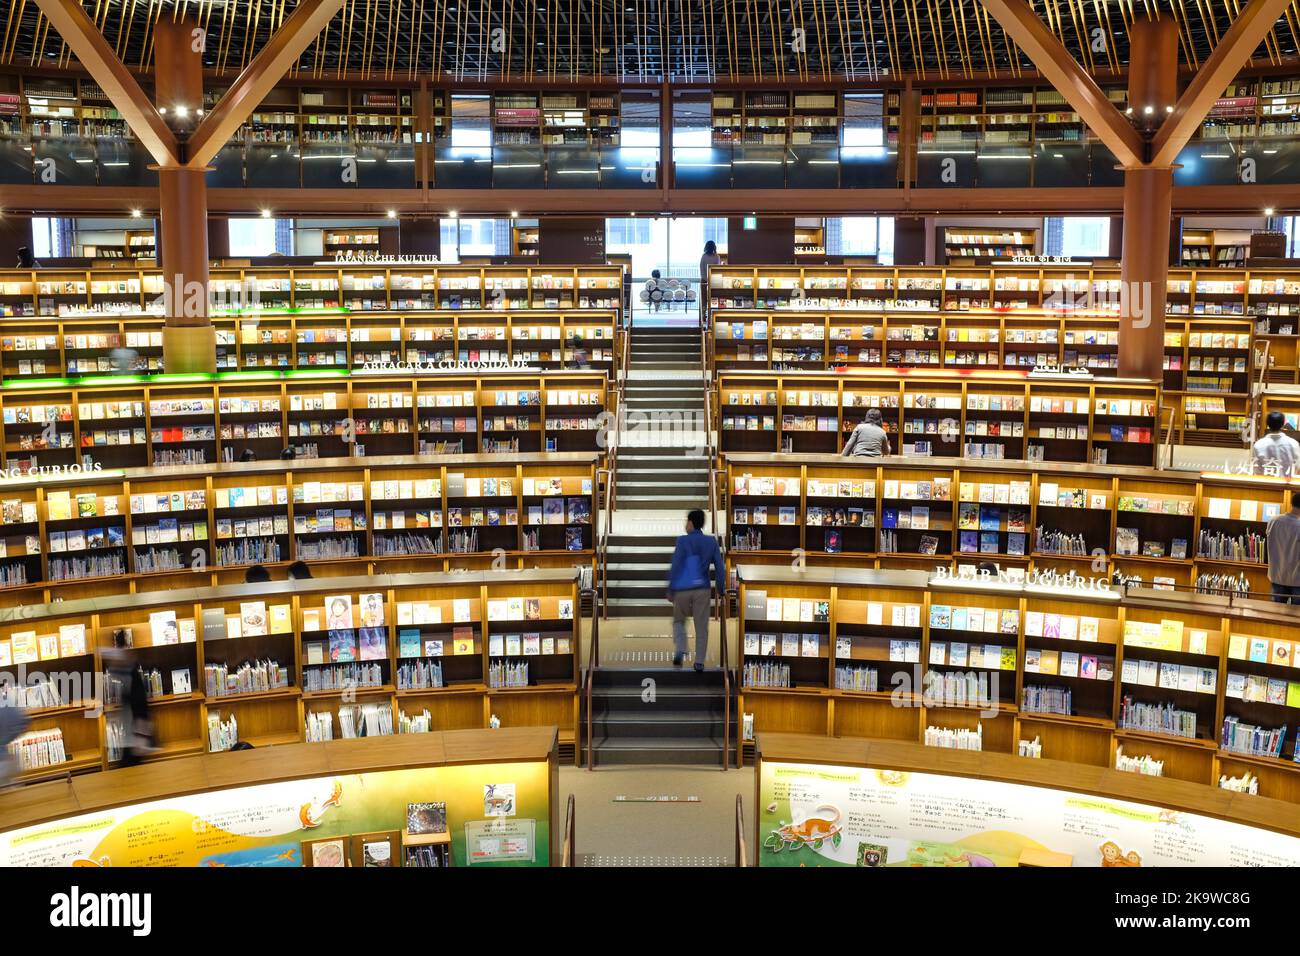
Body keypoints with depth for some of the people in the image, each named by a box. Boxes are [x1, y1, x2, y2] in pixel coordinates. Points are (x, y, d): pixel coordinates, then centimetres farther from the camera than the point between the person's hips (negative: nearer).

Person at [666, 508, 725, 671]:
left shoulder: (683, 541, -8)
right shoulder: (712, 542, 1)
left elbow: (675, 566, -12)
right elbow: (720, 568, 1)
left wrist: (670, 590, -5)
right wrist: (721, 590, 11)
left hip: (682, 590, -2)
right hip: (702, 589, 2)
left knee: (679, 621, 18)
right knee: (701, 627, 8)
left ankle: (680, 651, -2)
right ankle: (699, 662, 6)